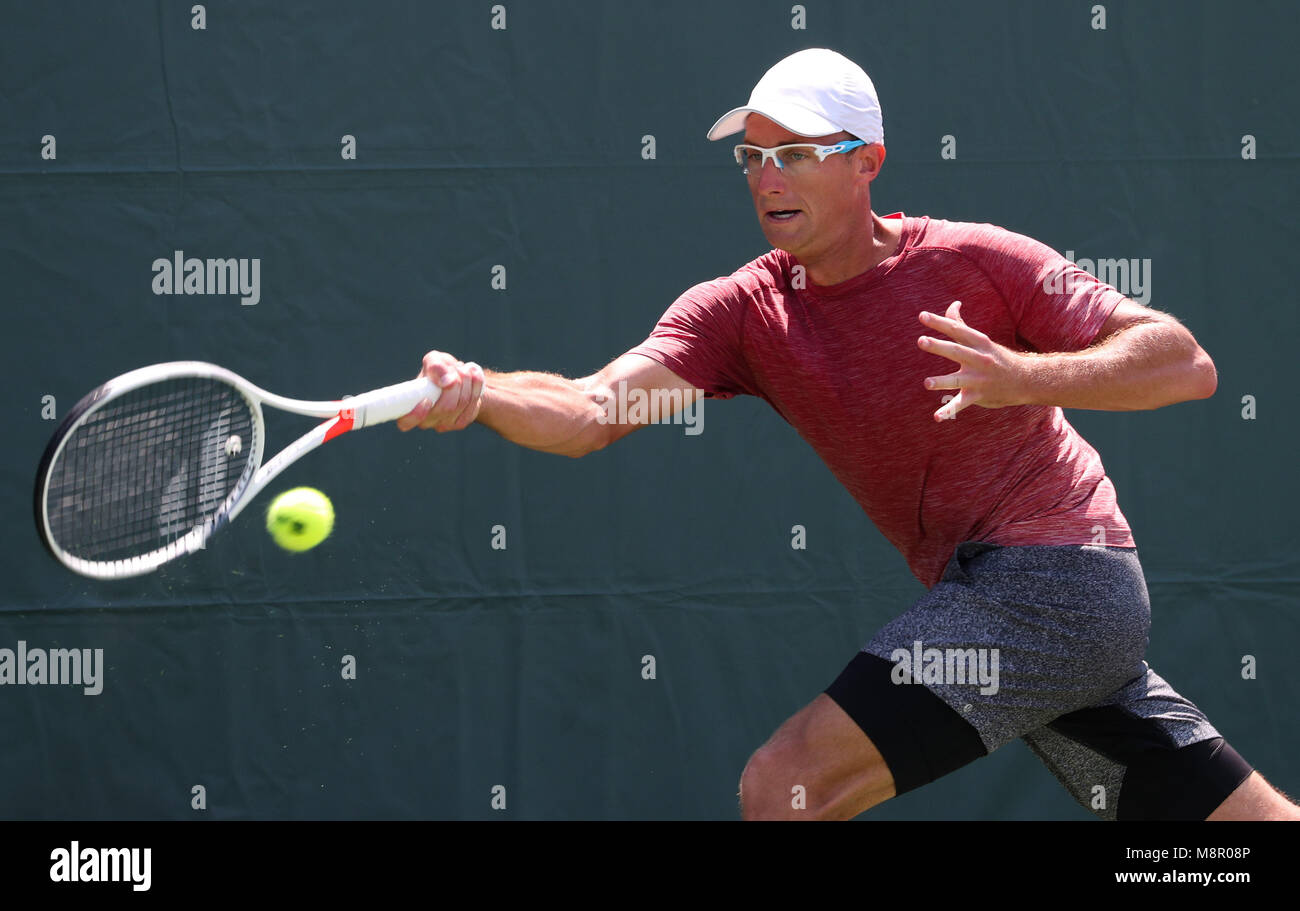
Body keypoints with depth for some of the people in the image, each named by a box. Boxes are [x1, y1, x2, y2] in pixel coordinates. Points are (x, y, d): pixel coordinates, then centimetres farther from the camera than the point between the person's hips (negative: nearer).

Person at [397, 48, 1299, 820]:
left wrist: (1021, 377, -24)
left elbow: (1188, 365, -10)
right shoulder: (742, 312, 4)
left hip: (1048, 571, -6)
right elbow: (591, 412, -11)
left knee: (785, 783, -18)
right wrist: (478, 393, -31)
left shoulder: (975, 262, -8)